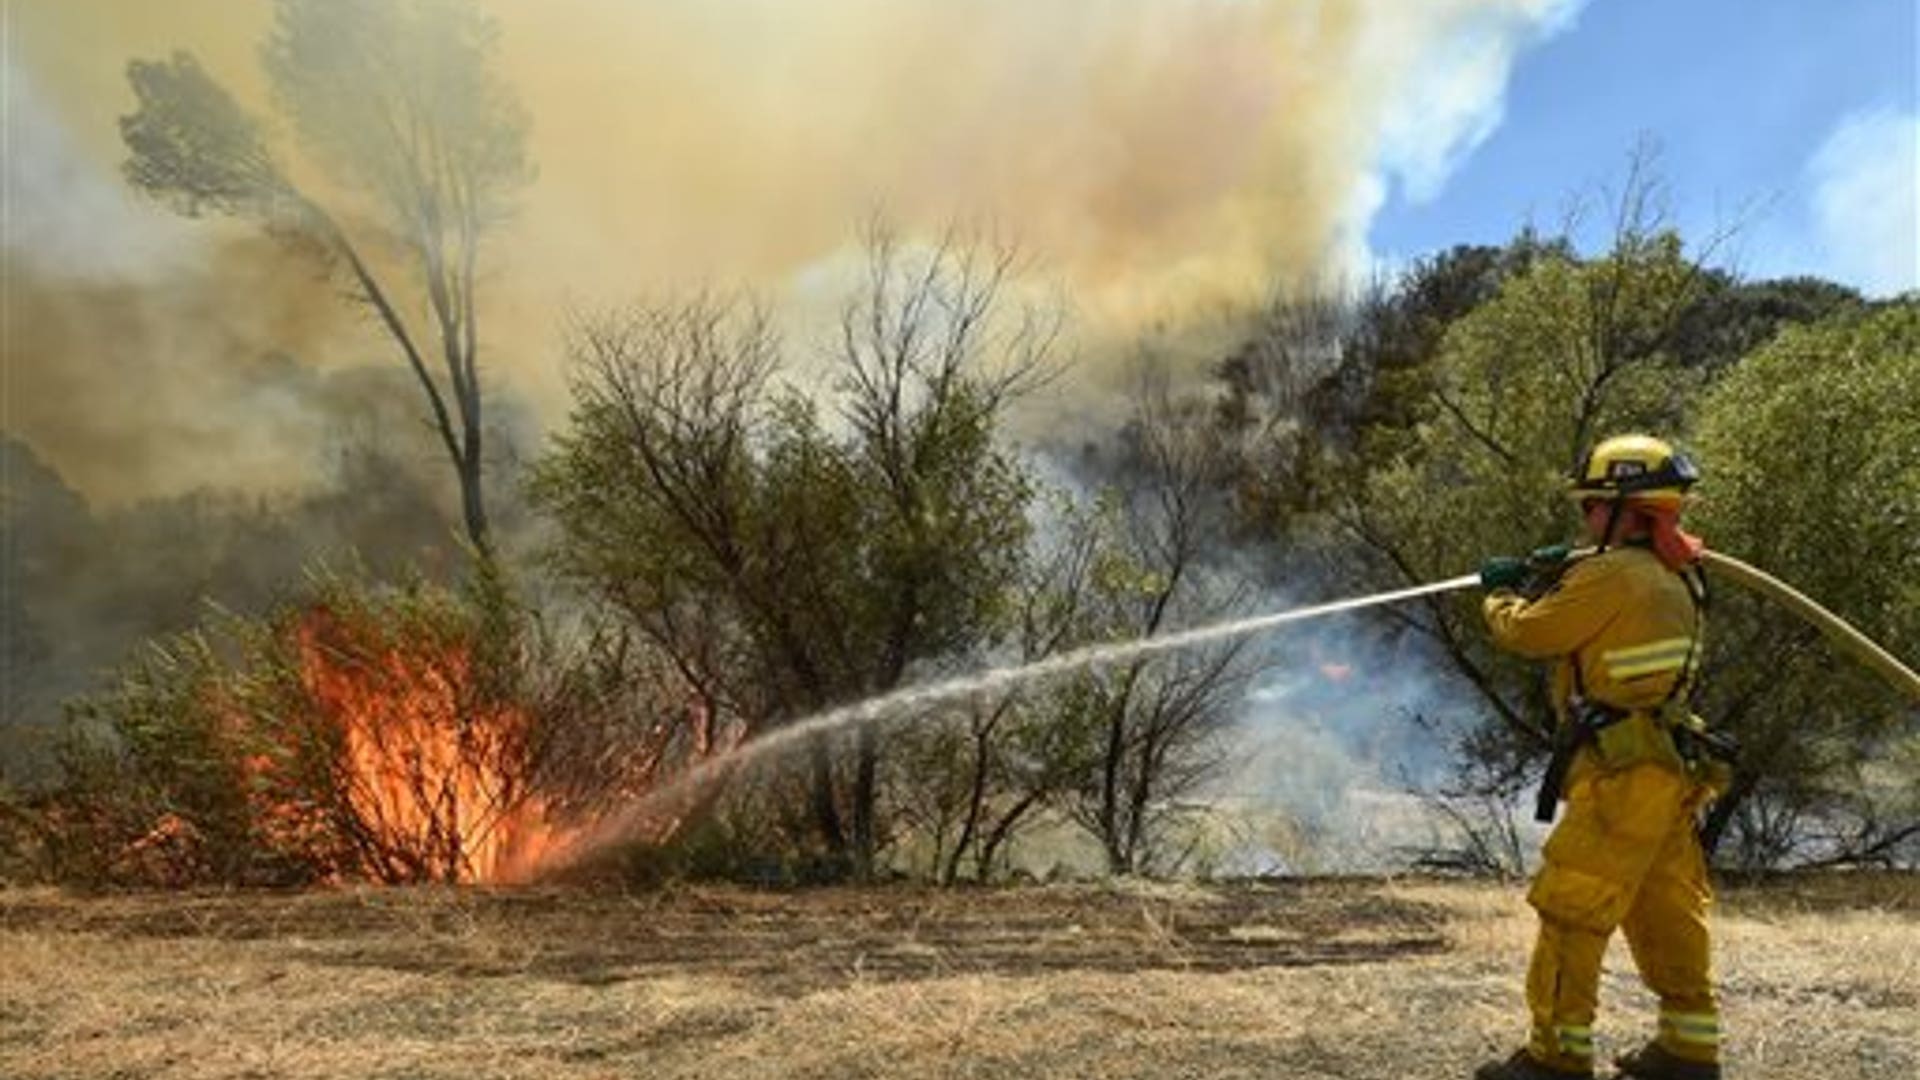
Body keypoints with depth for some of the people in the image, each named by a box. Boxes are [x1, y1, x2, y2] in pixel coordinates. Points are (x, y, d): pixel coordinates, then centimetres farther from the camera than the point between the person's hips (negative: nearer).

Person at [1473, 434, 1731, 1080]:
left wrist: (1500, 596, 11)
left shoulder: (1613, 574, -17)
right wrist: (1548, 582, 14)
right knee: (1668, 915, 17)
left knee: (1570, 913, -3)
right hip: (1669, 774, 10)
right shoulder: (1675, 577, 13)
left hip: (1624, 778, -10)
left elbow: (1527, 633, -9)